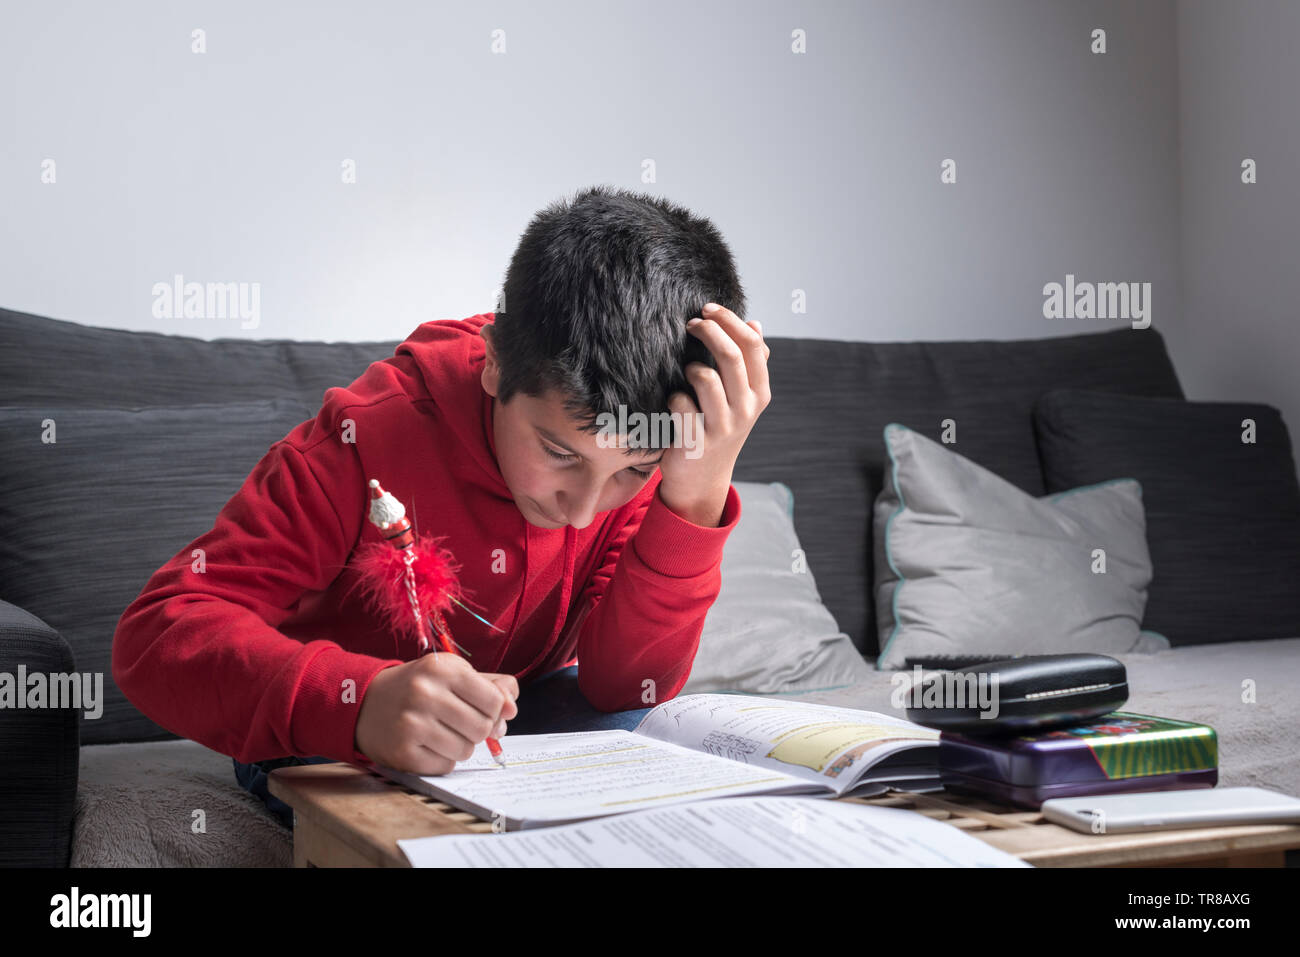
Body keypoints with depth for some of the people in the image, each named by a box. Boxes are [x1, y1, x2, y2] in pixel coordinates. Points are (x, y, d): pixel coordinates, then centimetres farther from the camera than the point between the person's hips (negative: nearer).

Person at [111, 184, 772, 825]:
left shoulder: (641, 453, -17)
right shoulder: (373, 435, -28)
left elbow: (626, 687, -23)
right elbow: (158, 631, -33)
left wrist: (695, 498, -38)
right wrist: (361, 703, -52)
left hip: (524, 712, 3)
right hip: (336, 742, -2)